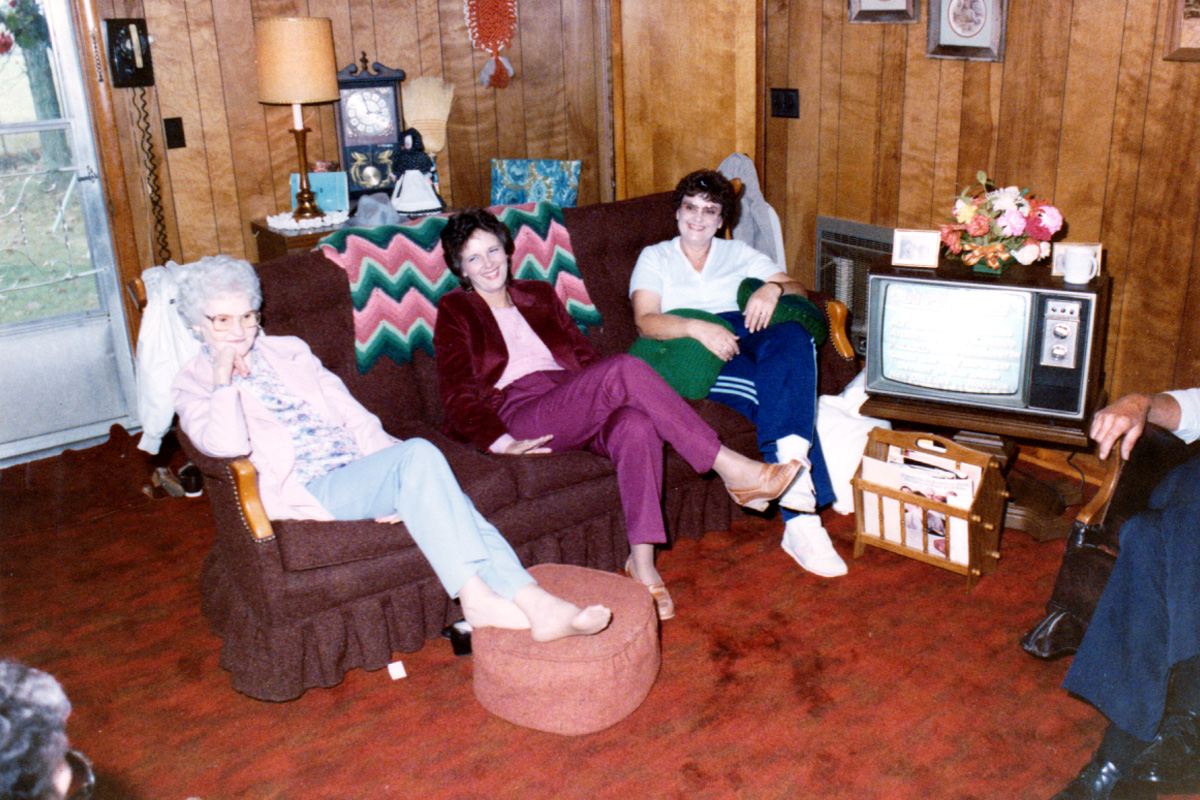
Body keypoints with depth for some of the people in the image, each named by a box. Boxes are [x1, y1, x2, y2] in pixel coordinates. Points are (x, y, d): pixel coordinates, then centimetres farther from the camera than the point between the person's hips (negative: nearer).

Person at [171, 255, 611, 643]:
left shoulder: (287, 350, 24)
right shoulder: (192, 383, 11)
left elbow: (351, 413, 15)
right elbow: (225, 443, -12)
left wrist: (393, 476, 0)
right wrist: (224, 378, -8)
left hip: (361, 470, 5)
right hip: (308, 492, -5)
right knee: (418, 454, -31)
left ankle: (533, 602, -37)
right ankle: (476, 596, -36)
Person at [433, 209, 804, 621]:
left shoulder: (539, 295, 28)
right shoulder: (455, 311, 14)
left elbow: (583, 355, 24)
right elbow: (458, 395, 3)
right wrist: (501, 443, -14)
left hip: (579, 410, 5)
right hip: (520, 413, -5)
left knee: (638, 424, -33)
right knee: (625, 367, -30)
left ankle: (642, 563, -35)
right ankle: (732, 470, -31)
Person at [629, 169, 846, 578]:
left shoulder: (738, 254, 28)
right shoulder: (655, 257, 18)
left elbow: (799, 291, 19)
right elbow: (646, 321, -1)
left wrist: (774, 287, -7)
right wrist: (699, 328, -20)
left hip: (746, 337, 3)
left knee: (794, 335, -35)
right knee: (778, 392, -34)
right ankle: (802, 518, -37)